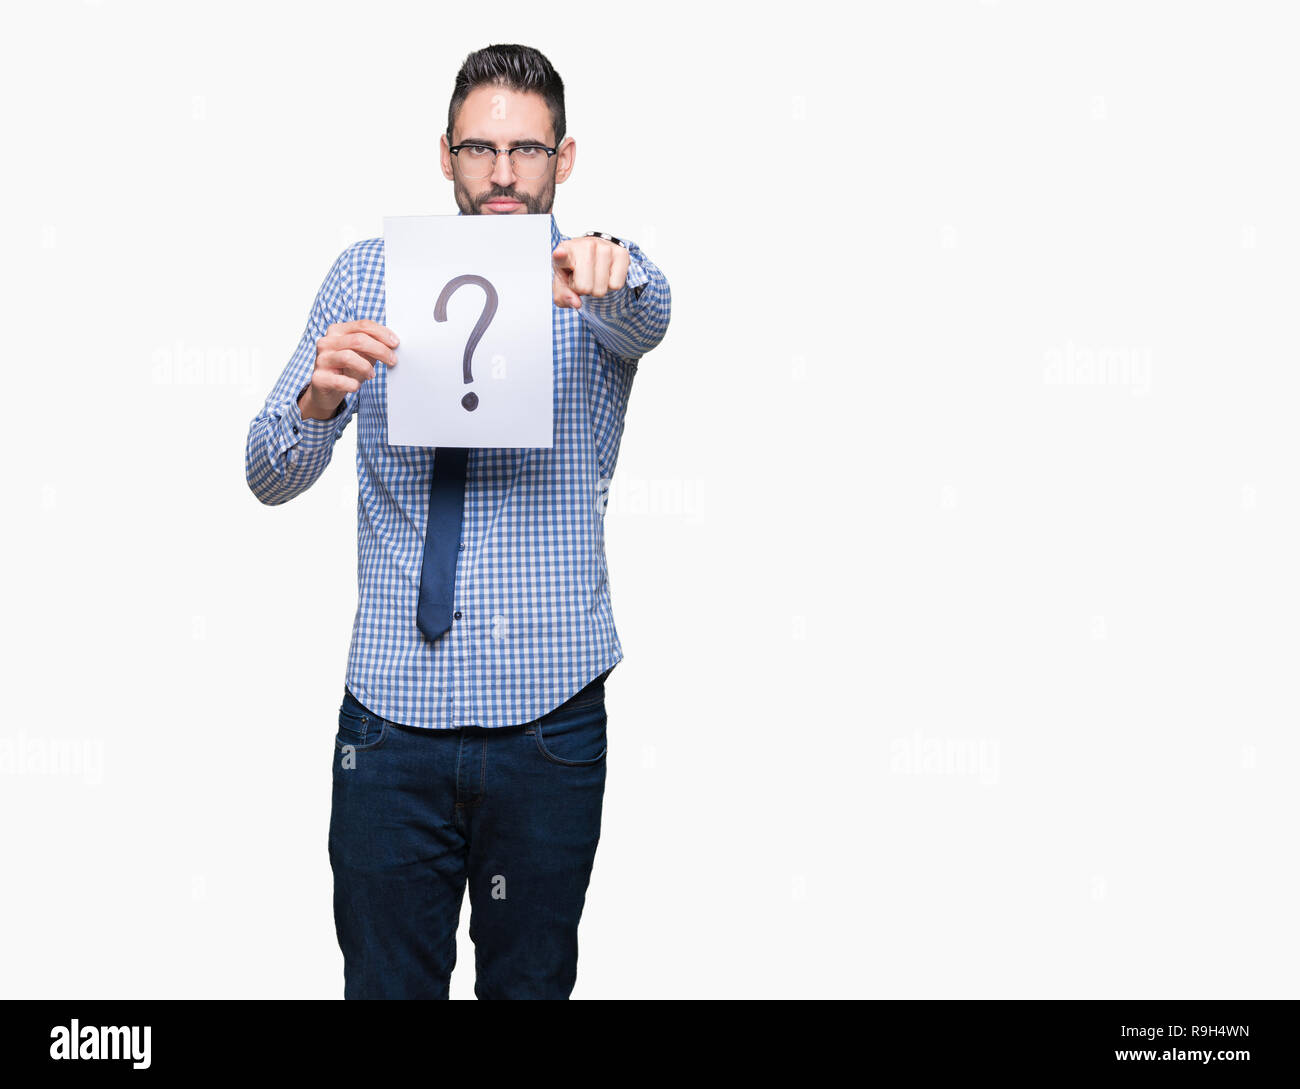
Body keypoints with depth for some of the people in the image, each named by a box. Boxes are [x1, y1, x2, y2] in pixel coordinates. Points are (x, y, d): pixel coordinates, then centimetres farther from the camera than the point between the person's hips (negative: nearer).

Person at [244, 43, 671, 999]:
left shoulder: (598, 290, 3)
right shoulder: (369, 276, 5)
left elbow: (650, 317, -23)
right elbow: (269, 476, 0)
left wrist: (610, 275, -47)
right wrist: (319, 398, -23)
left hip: (549, 715, 0)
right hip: (392, 711, 1)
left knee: (532, 981, 13)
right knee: (384, 980, 8)